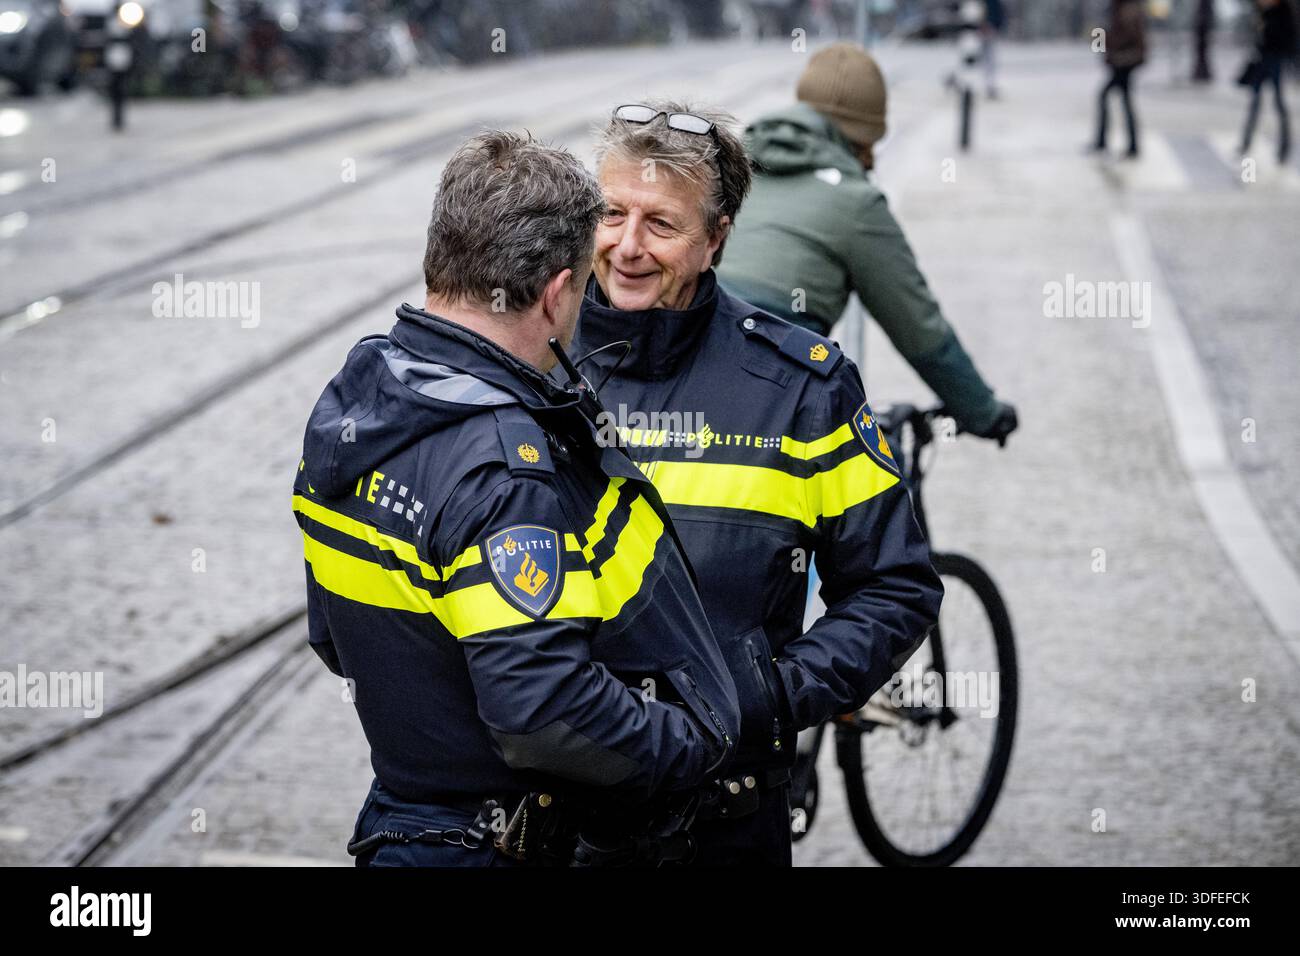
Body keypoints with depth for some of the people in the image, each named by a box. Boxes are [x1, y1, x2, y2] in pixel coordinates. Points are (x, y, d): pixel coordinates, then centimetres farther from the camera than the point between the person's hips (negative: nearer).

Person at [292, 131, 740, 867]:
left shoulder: (349, 403, 1)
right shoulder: (504, 468, -27)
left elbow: (336, 637, 12)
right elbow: (543, 710, -33)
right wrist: (699, 745, -19)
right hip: (500, 845, -9)